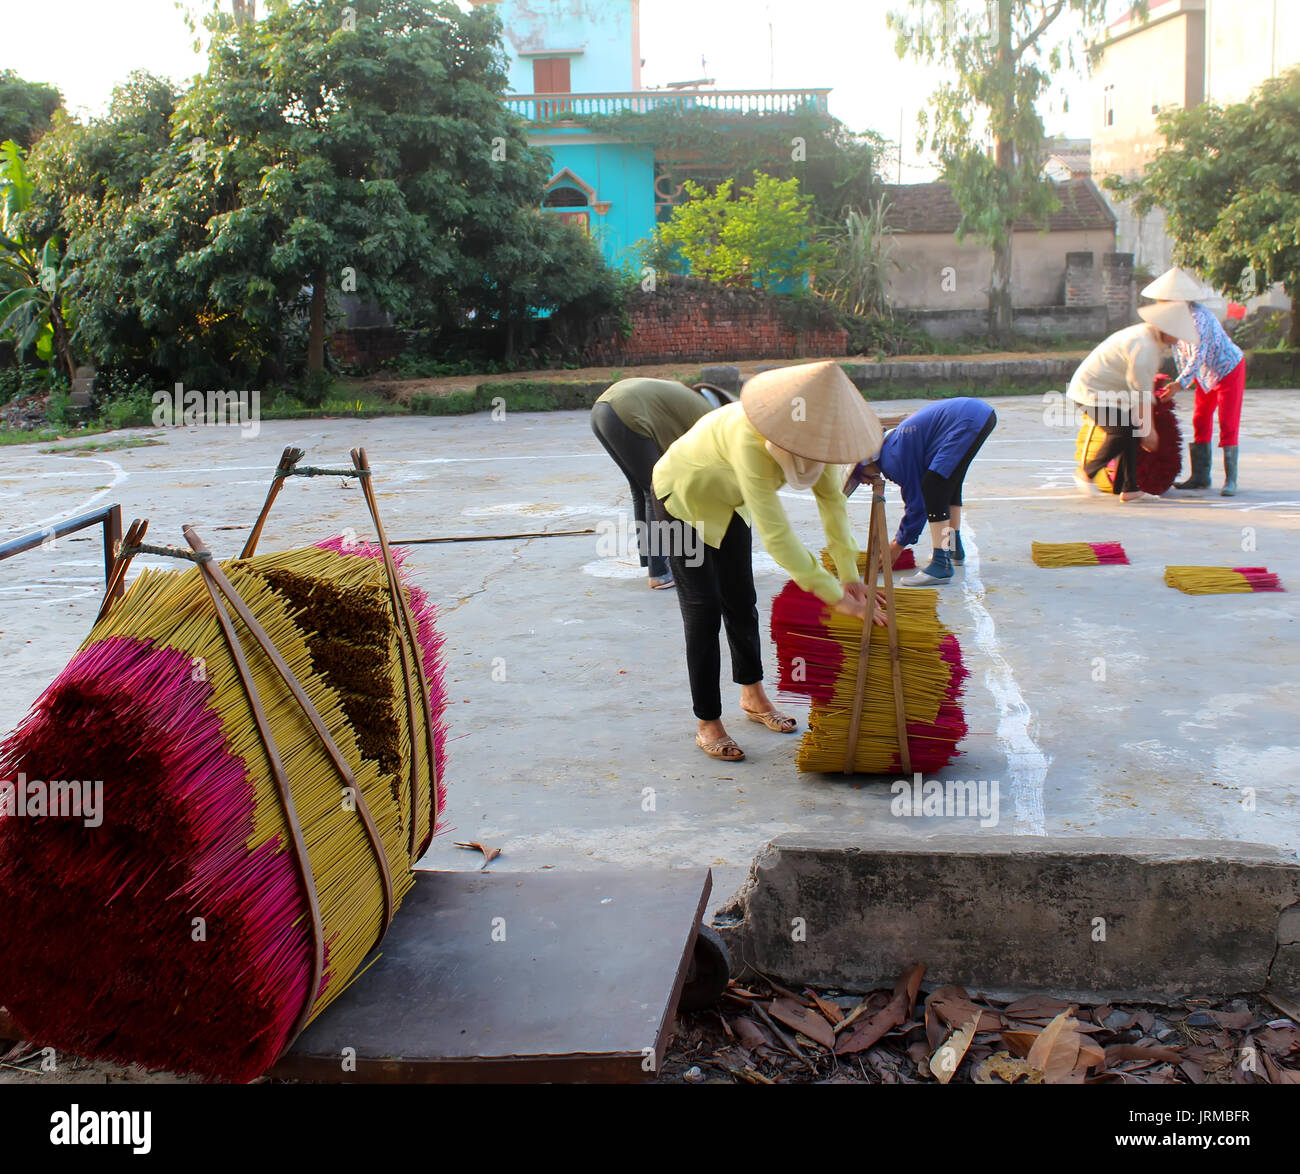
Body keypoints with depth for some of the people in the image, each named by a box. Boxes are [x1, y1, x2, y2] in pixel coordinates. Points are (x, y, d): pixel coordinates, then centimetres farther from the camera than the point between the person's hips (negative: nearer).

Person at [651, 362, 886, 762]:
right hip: (683, 499, -7)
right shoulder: (750, 440, -44)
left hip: (729, 503, 7)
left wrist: (848, 572, -16)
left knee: (741, 602, 14)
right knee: (704, 610, -6)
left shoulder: (808, 427, -22)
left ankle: (753, 697, 33)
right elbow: (775, 532, -45)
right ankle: (708, 726, 4)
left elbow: (831, 498, -12)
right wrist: (834, 595, -42)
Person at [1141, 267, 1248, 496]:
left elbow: (1198, 356, -33)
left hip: (1229, 368, -8)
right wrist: (1185, 378, 10)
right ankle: (1200, 476, 13)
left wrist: (1179, 384, -36)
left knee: (1228, 424, -9)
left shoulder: (1198, 316, -30)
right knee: (1200, 422, 7)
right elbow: (1179, 348, 8)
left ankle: (1230, 480, -7)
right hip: (1206, 374, 8)